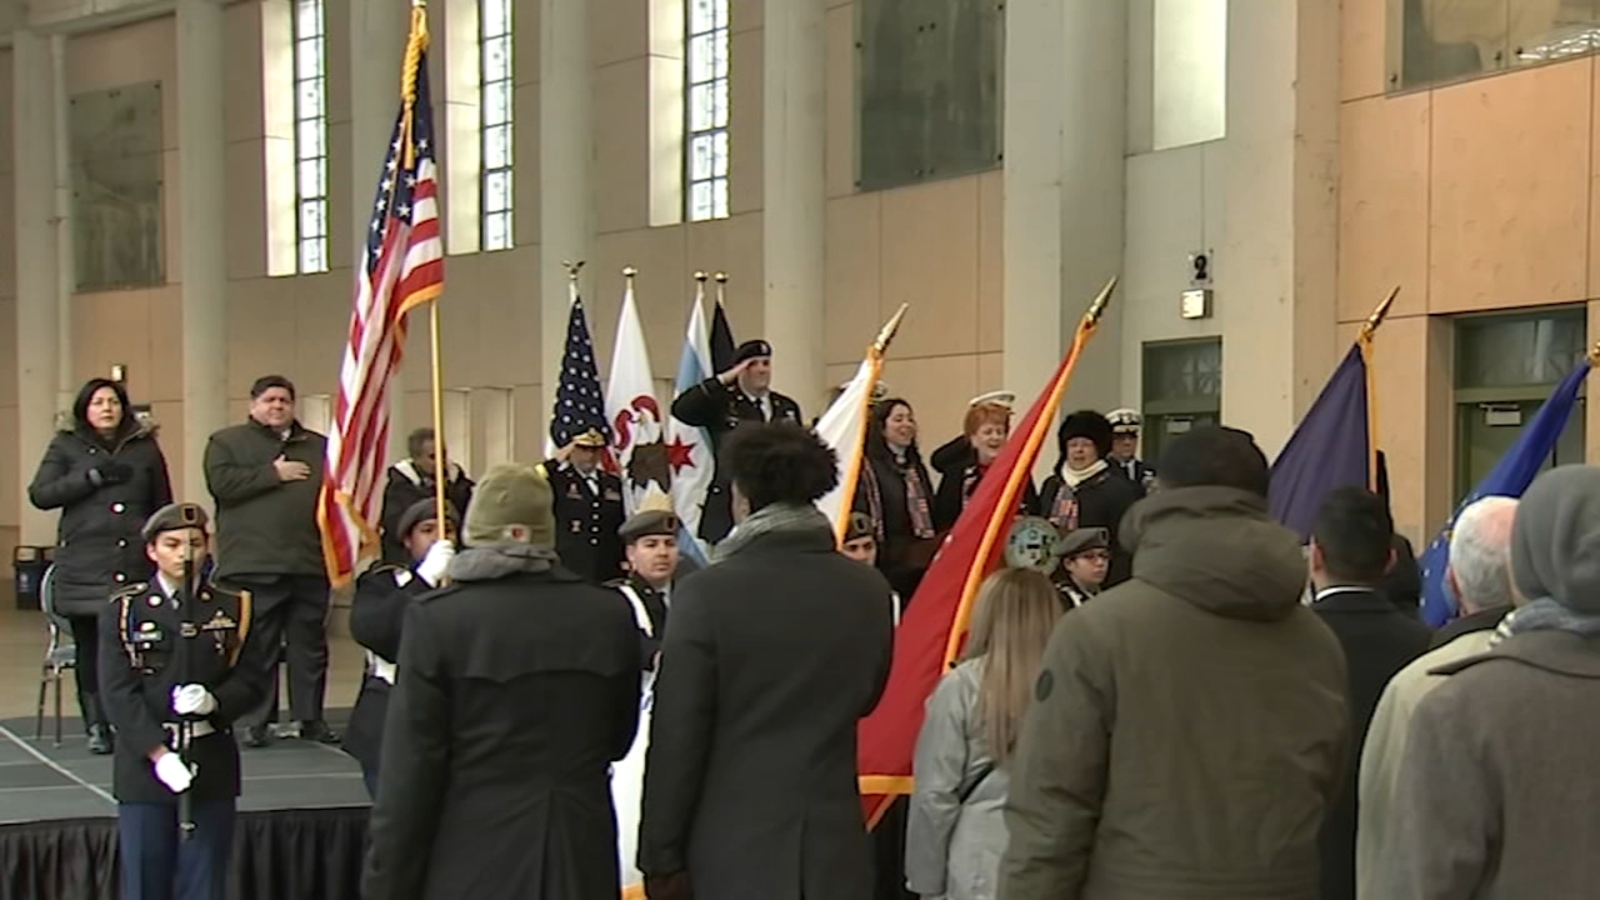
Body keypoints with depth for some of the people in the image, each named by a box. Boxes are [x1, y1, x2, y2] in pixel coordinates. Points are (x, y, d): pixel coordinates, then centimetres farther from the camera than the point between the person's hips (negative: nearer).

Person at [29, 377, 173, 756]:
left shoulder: (145, 447, 12)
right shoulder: (66, 446, 9)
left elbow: (163, 505, 16)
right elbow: (39, 494, -1)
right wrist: (92, 477, -9)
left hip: (136, 563, 0)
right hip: (83, 565, 0)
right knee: (90, 646, 1)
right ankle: (96, 726, 10)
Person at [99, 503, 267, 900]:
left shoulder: (235, 608, 7)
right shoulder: (123, 610, 1)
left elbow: (253, 680, 4)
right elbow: (118, 692, -7)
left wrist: (214, 702, -17)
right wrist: (158, 753, -17)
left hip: (211, 765, 1)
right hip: (144, 763, -1)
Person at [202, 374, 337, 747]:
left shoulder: (320, 447, 18)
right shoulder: (227, 442, 6)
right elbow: (222, 482, -11)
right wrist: (275, 474, -9)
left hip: (309, 563, 4)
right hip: (254, 566, -4)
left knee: (310, 644, 7)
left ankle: (310, 717, 14)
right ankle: (256, 721, 5)